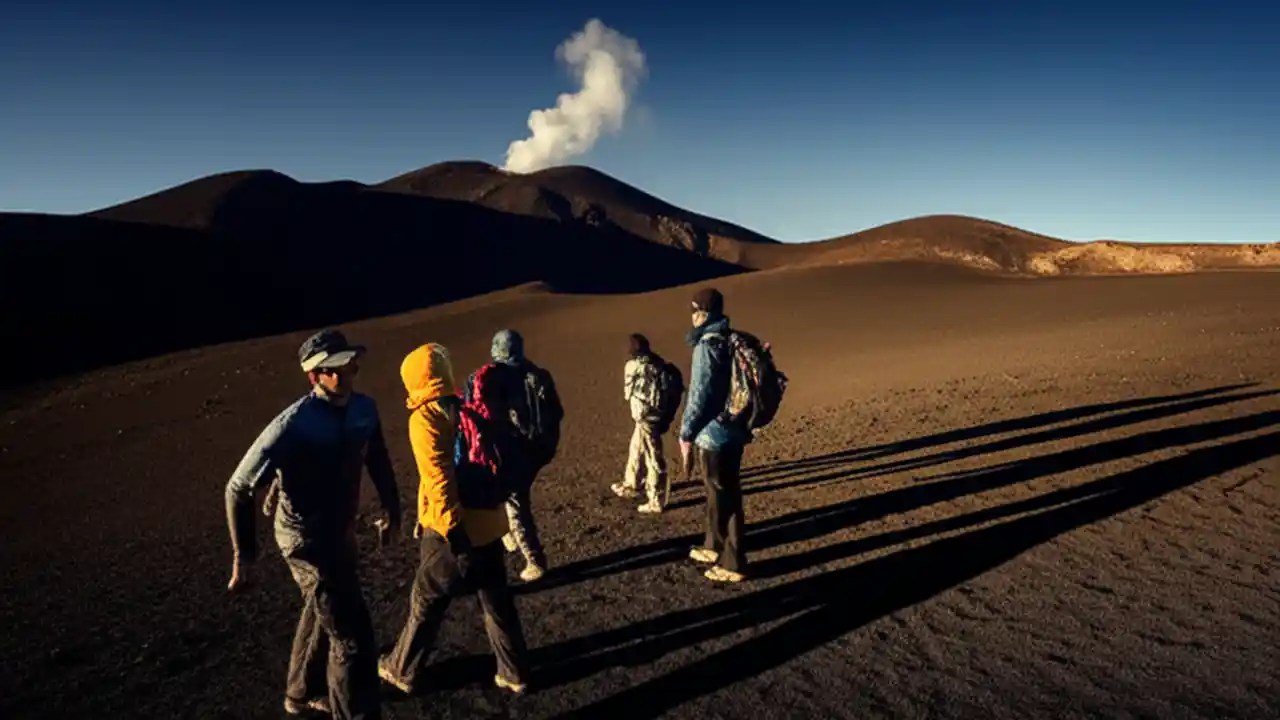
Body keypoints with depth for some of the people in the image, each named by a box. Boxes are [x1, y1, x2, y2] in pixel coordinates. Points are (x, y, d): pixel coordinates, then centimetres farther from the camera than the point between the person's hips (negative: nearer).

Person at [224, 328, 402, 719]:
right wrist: (244, 554, -16)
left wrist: (391, 505, 16)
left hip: (341, 529, 8)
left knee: (321, 614, 27)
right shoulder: (293, 425, -27)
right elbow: (238, 488, -19)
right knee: (352, 634, -5)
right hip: (307, 538, -8)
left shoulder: (363, 408, -9)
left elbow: (377, 458, 10)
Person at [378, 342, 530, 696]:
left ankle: (402, 670, 31)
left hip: (452, 530, -6)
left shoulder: (424, 418, -13)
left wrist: (451, 527, -22)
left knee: (426, 601, 13)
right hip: (489, 521, 6)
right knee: (497, 600, 17)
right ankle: (514, 673, 27)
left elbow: (438, 478, -22)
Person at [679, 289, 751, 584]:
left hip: (714, 432, -9)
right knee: (720, 492, 21)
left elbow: (700, 394, -20)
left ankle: (733, 563, 8)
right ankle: (715, 547, 36)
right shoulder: (729, 340, 9)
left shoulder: (708, 345, -18)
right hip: (733, 429, 9)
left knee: (723, 497, 0)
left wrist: (686, 432, -12)